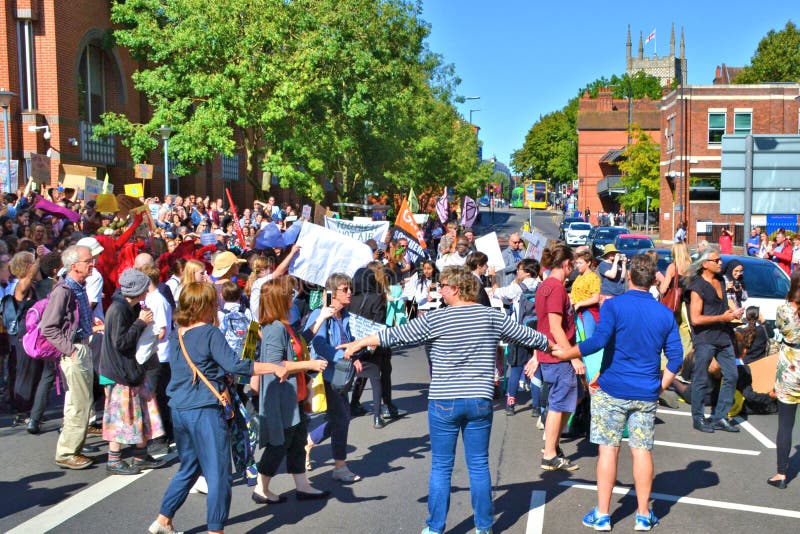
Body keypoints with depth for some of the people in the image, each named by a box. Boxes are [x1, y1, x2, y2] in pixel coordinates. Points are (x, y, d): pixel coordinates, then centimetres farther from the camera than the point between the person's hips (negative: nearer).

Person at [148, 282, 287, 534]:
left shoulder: (177, 334, 10)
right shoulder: (210, 333, -13)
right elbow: (235, 364, -20)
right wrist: (274, 367, -15)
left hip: (178, 410, 8)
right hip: (205, 411, -8)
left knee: (188, 469, 24)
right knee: (218, 474, 2)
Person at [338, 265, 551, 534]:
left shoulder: (435, 319, -8)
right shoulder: (493, 316, 1)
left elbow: (395, 335, -2)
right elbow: (526, 335, 13)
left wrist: (359, 343, 11)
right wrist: (552, 345, 32)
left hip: (444, 403, -3)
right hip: (480, 401, 3)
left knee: (441, 467, 8)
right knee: (479, 465, 12)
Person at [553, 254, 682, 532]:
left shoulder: (614, 306, -9)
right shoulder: (665, 313, 5)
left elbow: (598, 340, -20)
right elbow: (675, 357, 5)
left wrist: (564, 354, -10)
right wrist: (660, 386, 15)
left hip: (612, 391, -3)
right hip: (646, 394, 3)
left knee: (608, 449, 3)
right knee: (642, 451, 9)